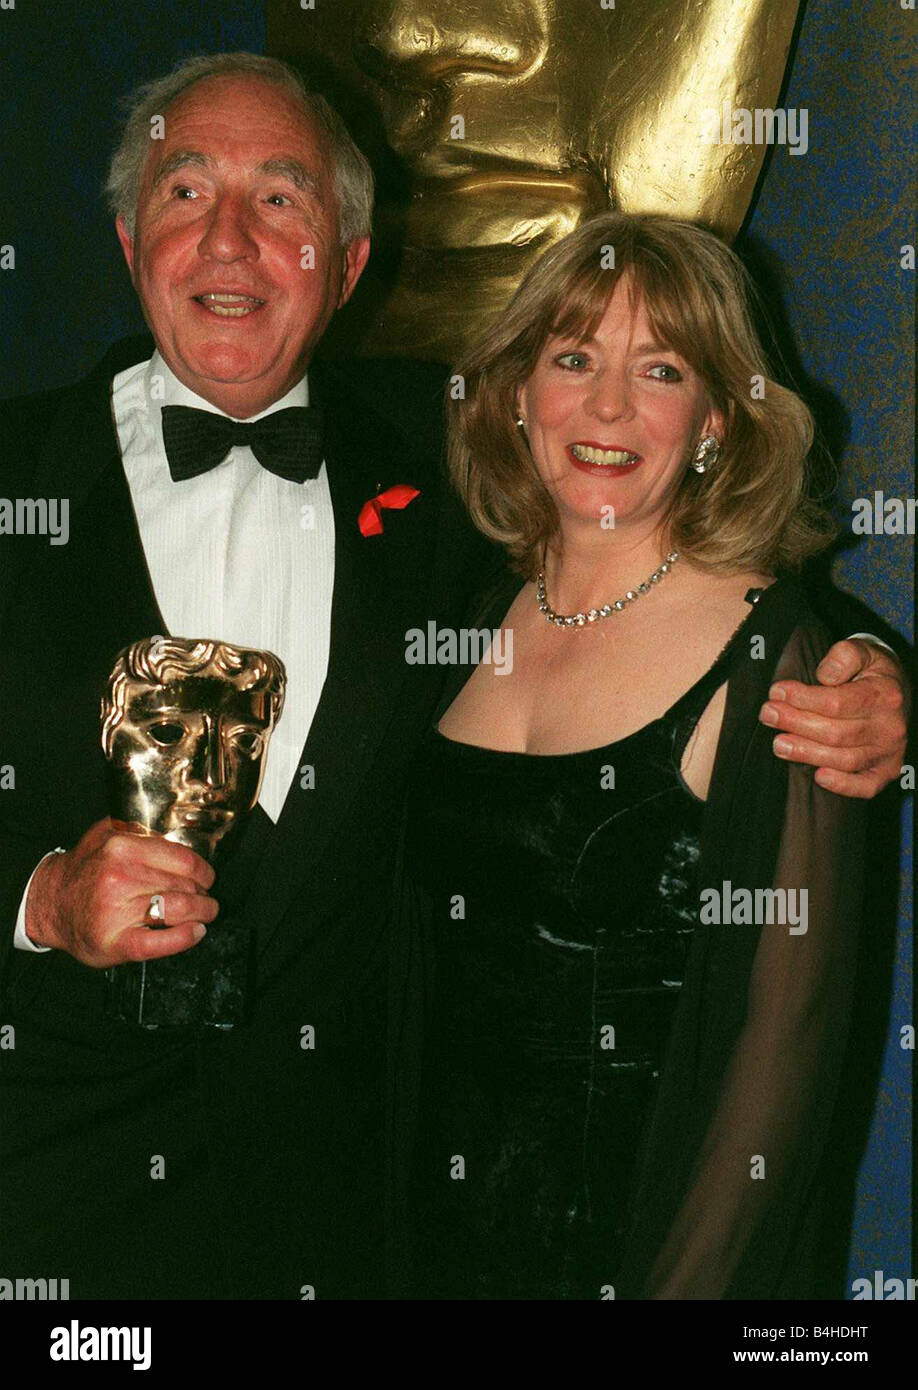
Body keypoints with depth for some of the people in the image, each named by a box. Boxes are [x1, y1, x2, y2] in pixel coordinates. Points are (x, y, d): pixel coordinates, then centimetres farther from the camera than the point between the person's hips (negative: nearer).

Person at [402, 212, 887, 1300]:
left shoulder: (772, 656, -16)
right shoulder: (477, 617, 0)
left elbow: (792, 1021, -15)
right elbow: (434, 945, 8)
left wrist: (686, 1281, -17)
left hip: (650, 1228, -4)